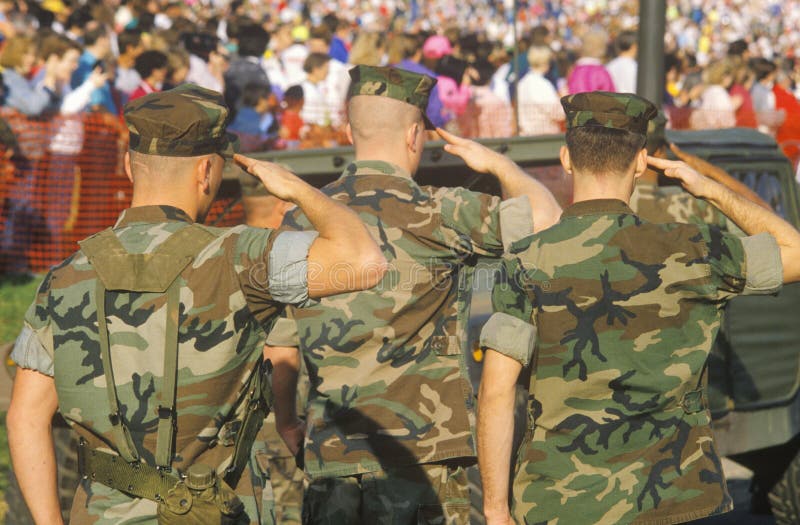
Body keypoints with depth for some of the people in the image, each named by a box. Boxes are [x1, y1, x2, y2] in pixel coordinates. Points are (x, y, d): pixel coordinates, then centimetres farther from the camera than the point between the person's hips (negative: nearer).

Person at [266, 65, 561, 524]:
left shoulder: (302, 223, 6)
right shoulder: (436, 214, -7)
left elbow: (279, 350, 8)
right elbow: (547, 217, -4)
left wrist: (286, 422, 24)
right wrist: (498, 163, 13)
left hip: (331, 454, 4)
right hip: (422, 449, -4)